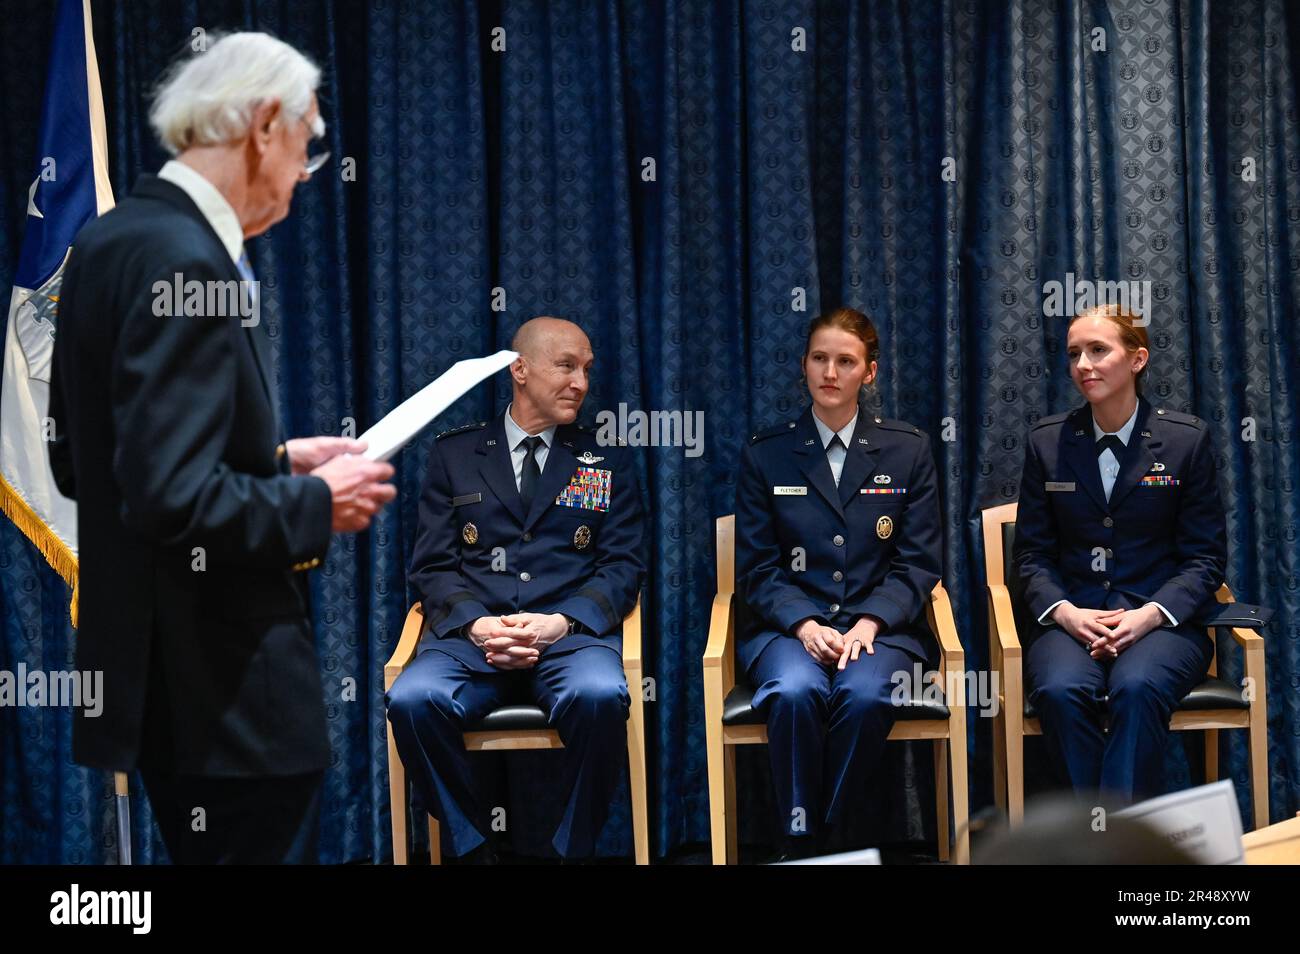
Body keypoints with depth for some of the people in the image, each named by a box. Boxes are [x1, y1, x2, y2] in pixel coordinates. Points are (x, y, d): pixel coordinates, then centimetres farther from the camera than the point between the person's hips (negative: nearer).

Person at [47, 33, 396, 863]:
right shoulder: (185, 262, -21)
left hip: (156, 667, 10)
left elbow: (82, 460, 15)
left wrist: (275, 460, 13)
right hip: (228, 692, -10)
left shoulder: (112, 238, 8)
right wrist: (318, 503, -11)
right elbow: (173, 500, -27)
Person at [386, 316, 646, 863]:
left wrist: (561, 622, -12)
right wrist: (476, 624, -12)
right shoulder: (454, 454, 16)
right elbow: (432, 566, 9)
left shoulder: (609, 462, 17)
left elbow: (623, 566, 7)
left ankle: (572, 849, -12)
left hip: (572, 632, 0)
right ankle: (471, 848, -9)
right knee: (412, 700, -31)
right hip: (472, 633, 0)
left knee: (600, 695, -34)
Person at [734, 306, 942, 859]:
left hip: (879, 623, 0)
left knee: (865, 695, -33)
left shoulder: (908, 450, 10)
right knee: (795, 693, -33)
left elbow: (918, 563, 4)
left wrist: (869, 623, -13)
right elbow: (757, 567, 4)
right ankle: (799, 844, -16)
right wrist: (804, 625, -15)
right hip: (787, 624, 0)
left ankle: (824, 836, -14)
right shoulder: (765, 455, 9)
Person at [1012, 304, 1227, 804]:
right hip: (1071, 618, 2)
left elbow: (1205, 556, 4)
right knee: (1061, 690, -32)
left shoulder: (1187, 438, 4)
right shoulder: (1047, 440, 9)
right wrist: (1066, 613, -11)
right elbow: (1032, 553, 9)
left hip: (1162, 621, -1)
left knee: (1137, 687, -35)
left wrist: (1149, 615, -13)